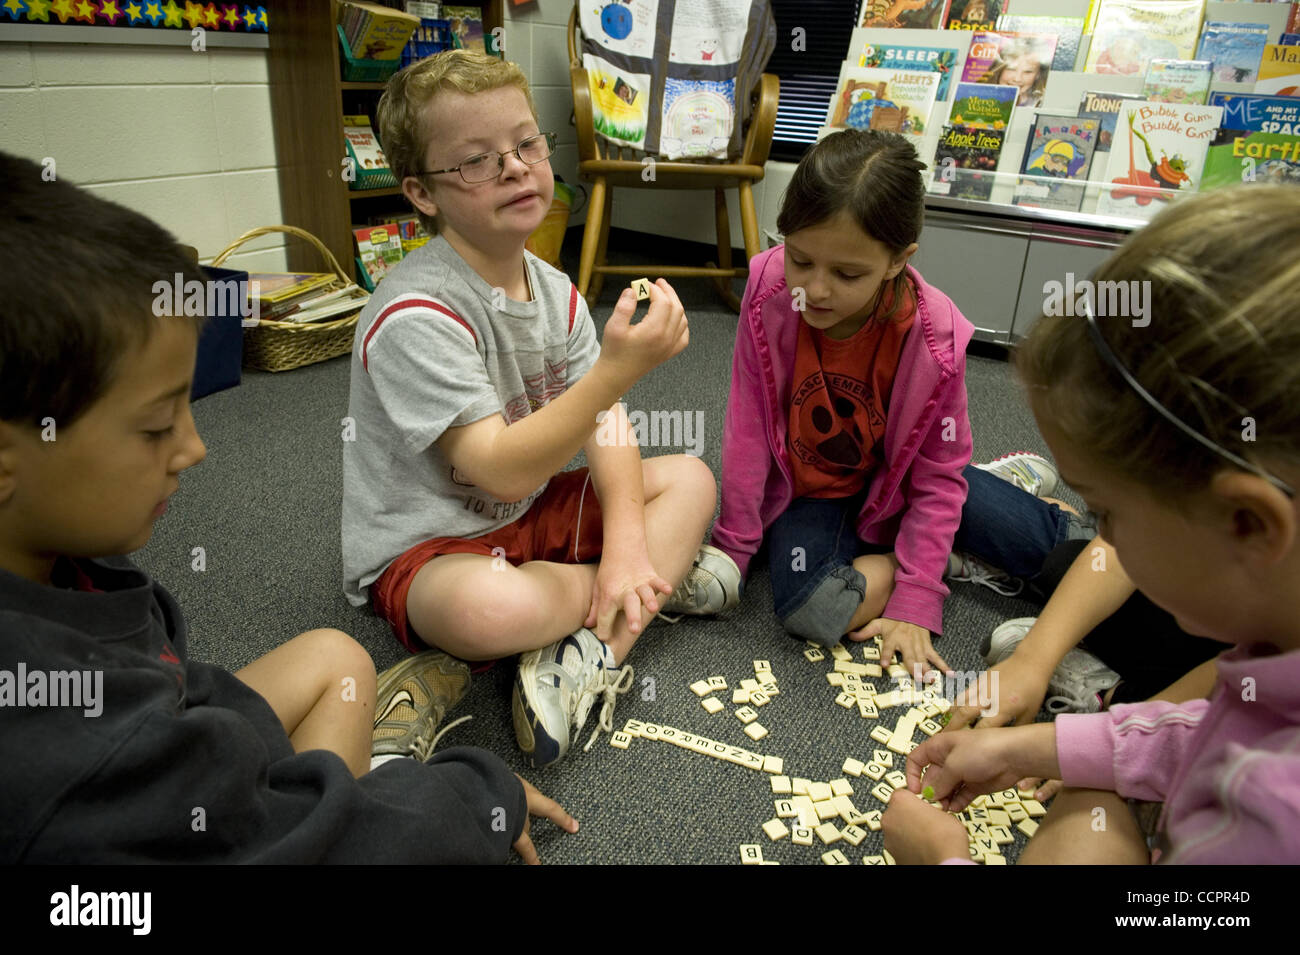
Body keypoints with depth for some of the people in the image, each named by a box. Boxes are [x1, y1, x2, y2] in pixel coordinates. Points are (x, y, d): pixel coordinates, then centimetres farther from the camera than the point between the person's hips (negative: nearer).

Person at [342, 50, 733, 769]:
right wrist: (616, 371, -40)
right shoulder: (413, 317, -25)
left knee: (690, 479, 1)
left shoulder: (555, 291, 0)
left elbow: (603, 424, -5)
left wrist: (626, 539, -20)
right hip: (424, 548, -7)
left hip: (530, 515, 8)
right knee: (492, 608, -40)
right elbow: (501, 470, -31)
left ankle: (590, 653, -17)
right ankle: (664, 576, -9)